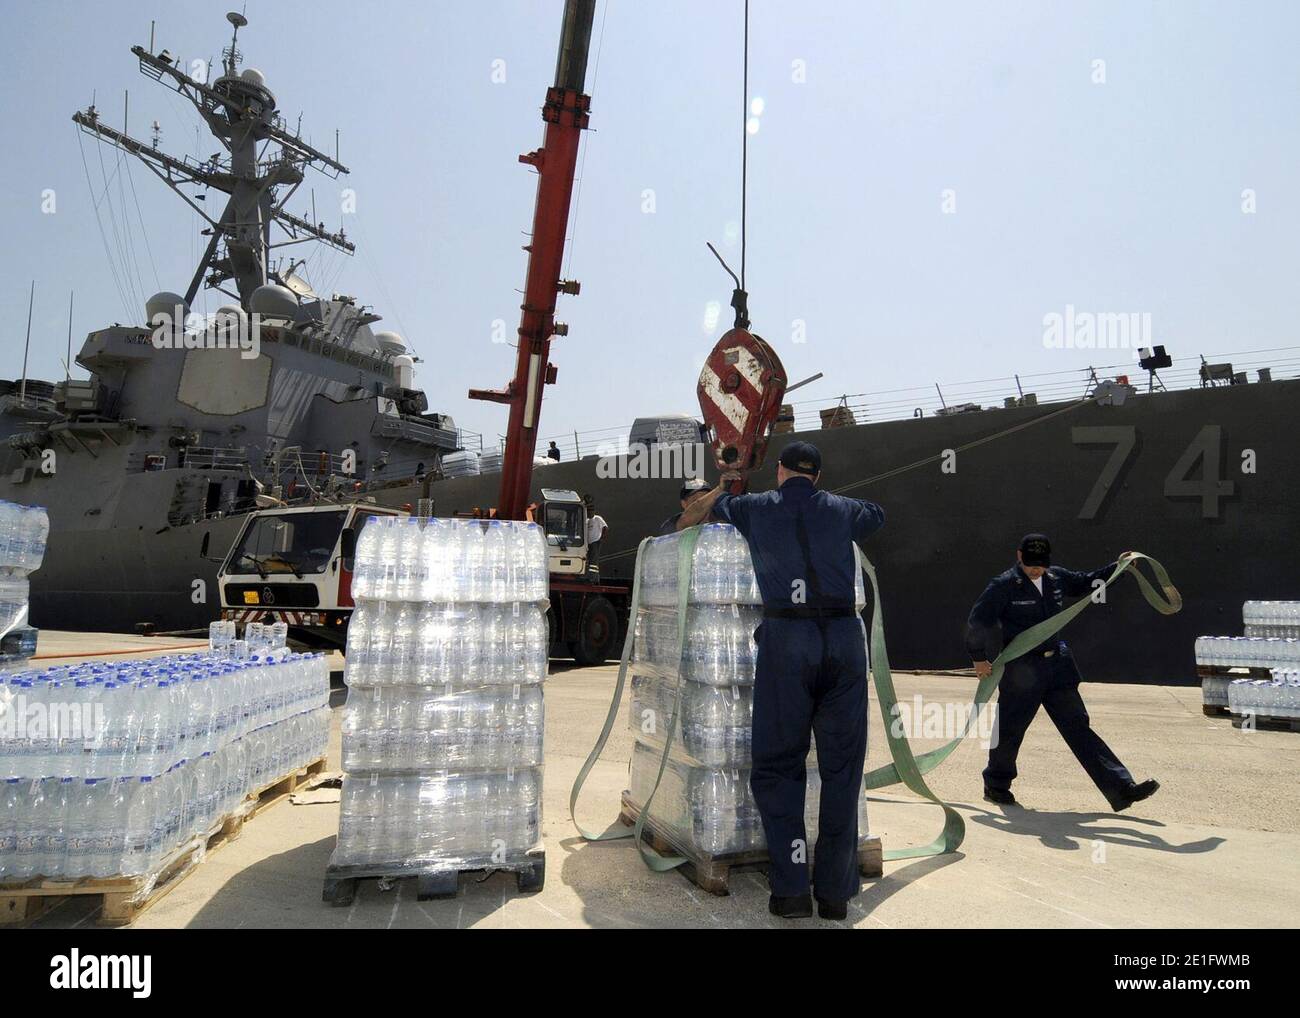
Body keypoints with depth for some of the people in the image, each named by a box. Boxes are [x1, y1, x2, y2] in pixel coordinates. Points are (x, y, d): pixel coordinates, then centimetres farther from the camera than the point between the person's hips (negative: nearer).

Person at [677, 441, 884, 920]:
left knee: (777, 765, 7)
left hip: (786, 639, -2)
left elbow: (686, 521, 30)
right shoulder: (842, 509, 17)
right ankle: (835, 891, 12)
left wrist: (720, 489, 49)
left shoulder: (754, 508, 13)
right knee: (841, 768, 8)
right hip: (844, 638, 2)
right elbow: (877, 514, 41)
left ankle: (791, 889, 3)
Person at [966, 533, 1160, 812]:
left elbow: (1086, 582, 26)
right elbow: (979, 620, -10)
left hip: (1058, 665, 5)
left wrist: (1116, 567, 16)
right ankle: (996, 785, 25)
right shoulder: (1004, 585, -11)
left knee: (1078, 728, 5)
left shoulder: (1057, 578, 7)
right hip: (1021, 669, -5)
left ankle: (1121, 789, 3)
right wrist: (979, 658, -8)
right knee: (1010, 729, 5)